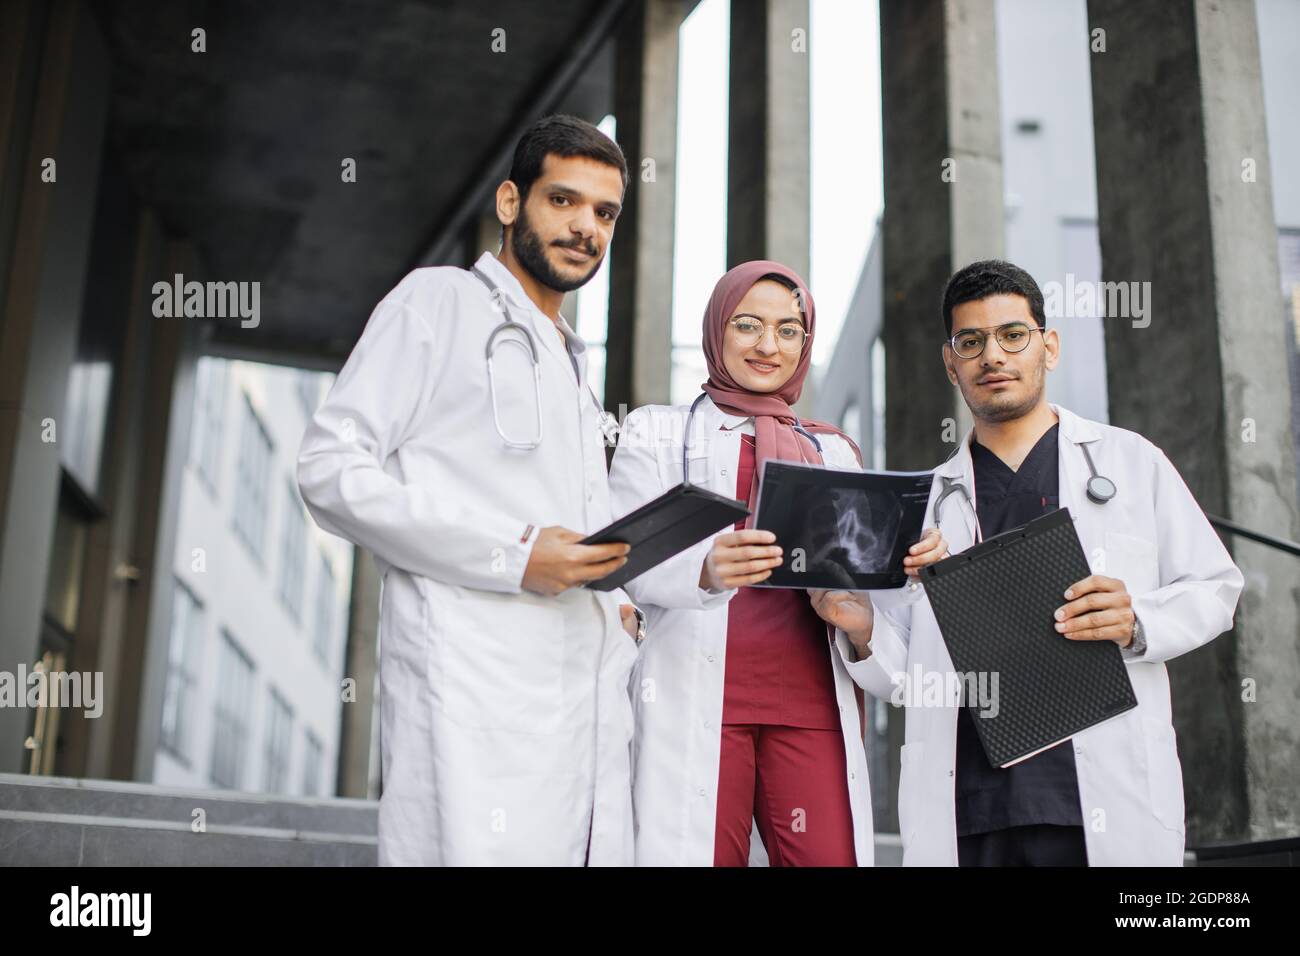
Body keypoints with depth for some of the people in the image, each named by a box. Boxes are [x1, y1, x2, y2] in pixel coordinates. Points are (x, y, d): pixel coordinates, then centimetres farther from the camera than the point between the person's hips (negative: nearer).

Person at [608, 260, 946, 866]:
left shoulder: (833, 451, 23)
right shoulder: (658, 432, 12)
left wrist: (907, 562, -4)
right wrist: (705, 570, -23)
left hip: (812, 696, 3)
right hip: (699, 693, -3)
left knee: (831, 857, -10)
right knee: (700, 852, -11)